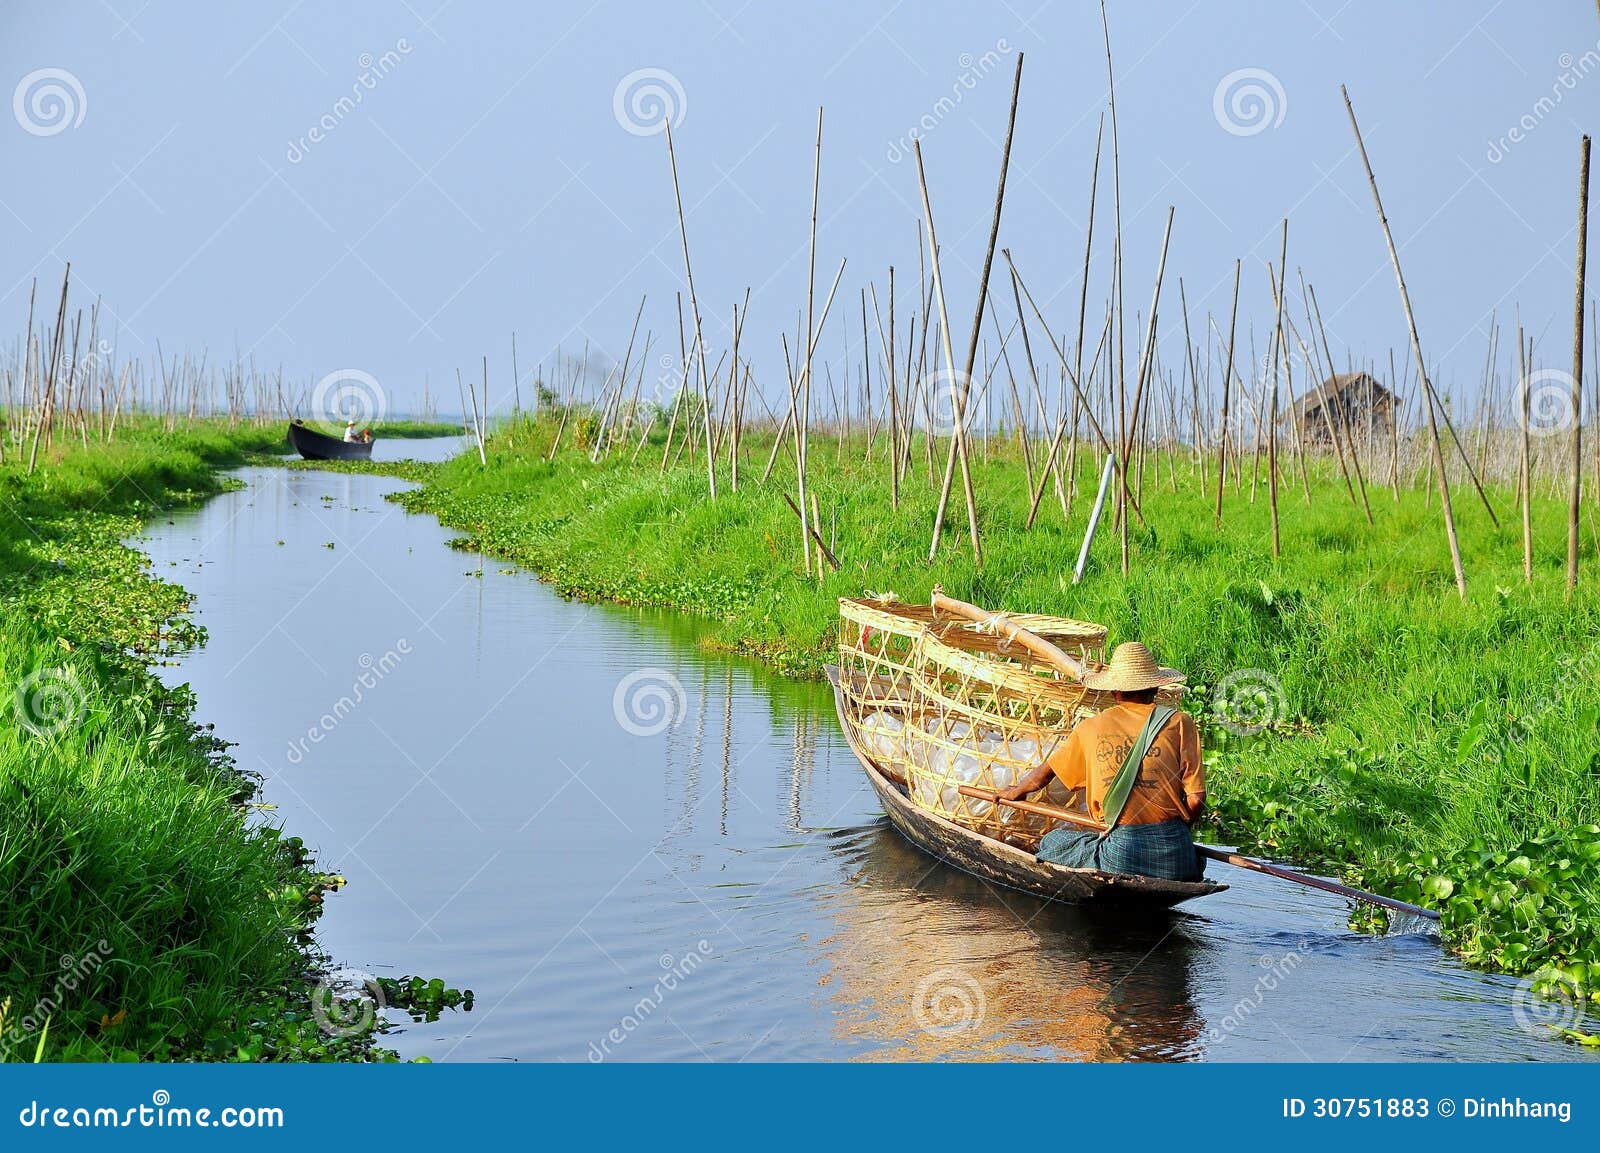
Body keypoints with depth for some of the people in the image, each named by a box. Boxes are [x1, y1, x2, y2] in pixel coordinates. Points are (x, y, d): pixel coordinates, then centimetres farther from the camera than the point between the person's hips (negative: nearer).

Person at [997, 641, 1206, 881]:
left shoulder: (1091, 729, 9)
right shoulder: (1179, 723, 3)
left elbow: (1047, 772, 26)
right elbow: (1196, 799, -2)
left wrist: (1015, 792, 48)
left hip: (1119, 858, 0)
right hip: (1175, 860, 0)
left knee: (1053, 842, 24)